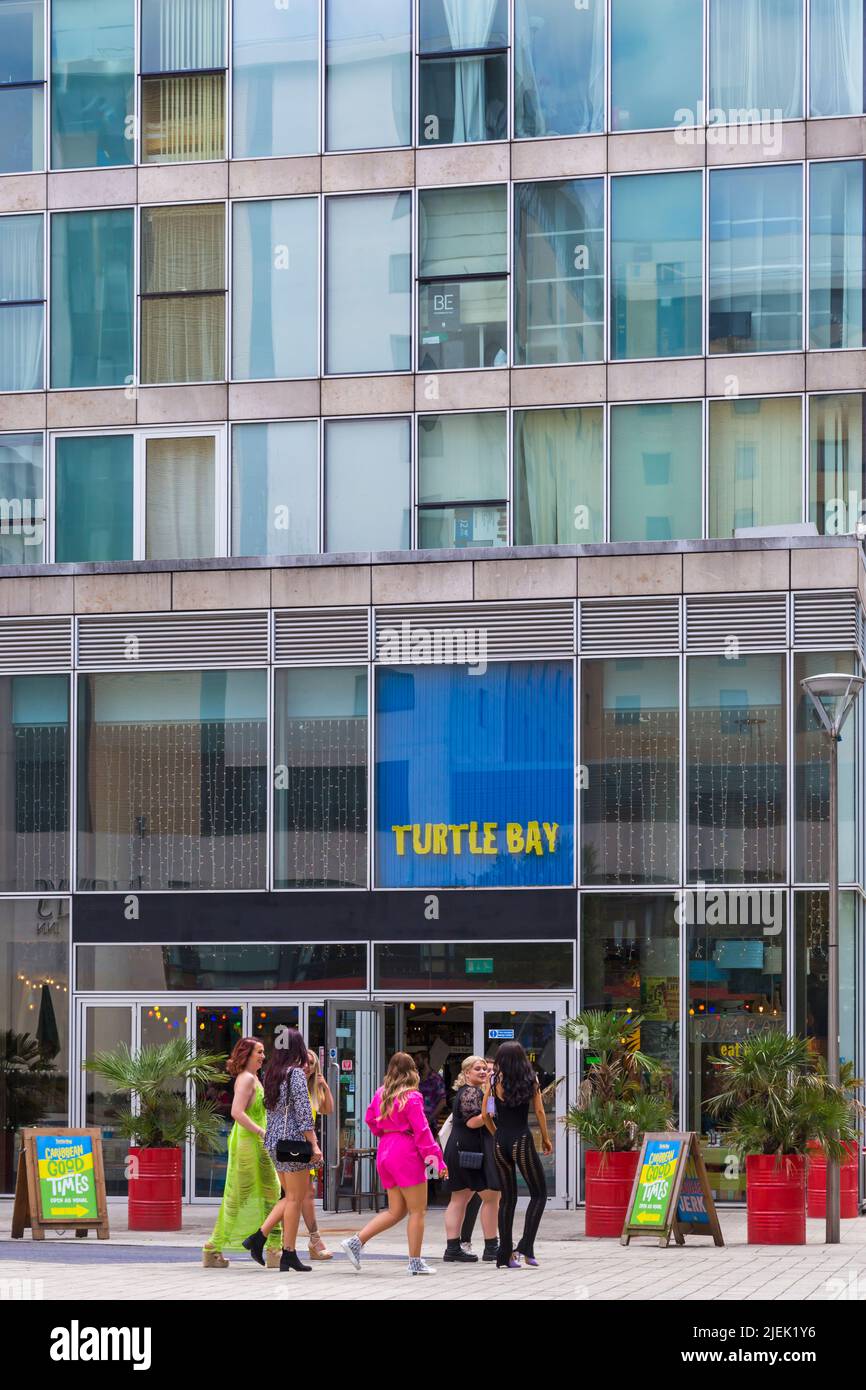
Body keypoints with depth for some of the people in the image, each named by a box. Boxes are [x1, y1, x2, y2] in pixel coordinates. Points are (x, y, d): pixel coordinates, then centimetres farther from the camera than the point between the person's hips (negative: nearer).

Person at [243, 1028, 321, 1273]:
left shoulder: (272, 1074, 11)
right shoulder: (296, 1073, -12)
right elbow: (303, 1112, -16)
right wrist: (314, 1145, -15)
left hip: (274, 1141, 8)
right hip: (293, 1140, -8)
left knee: (290, 1197, 16)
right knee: (295, 1199, 0)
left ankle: (258, 1238, 6)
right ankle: (288, 1254, 2)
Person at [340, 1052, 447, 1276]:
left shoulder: (381, 1093, 8)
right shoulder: (411, 1097, -11)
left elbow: (370, 1119, 18)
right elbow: (422, 1131, -13)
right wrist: (437, 1159, -10)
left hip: (384, 1152, 8)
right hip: (406, 1154, -7)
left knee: (396, 1211, 14)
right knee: (418, 1210, 2)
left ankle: (356, 1241, 4)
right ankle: (415, 1262, 3)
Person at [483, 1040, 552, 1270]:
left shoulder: (495, 1081, 1)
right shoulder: (530, 1080, -1)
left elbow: (486, 1115, 2)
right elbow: (539, 1111, 0)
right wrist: (545, 1138, 13)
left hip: (501, 1143, 3)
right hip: (522, 1140, -3)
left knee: (507, 1197, 10)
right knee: (539, 1193, 10)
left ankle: (505, 1255, 8)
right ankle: (526, 1247, -5)